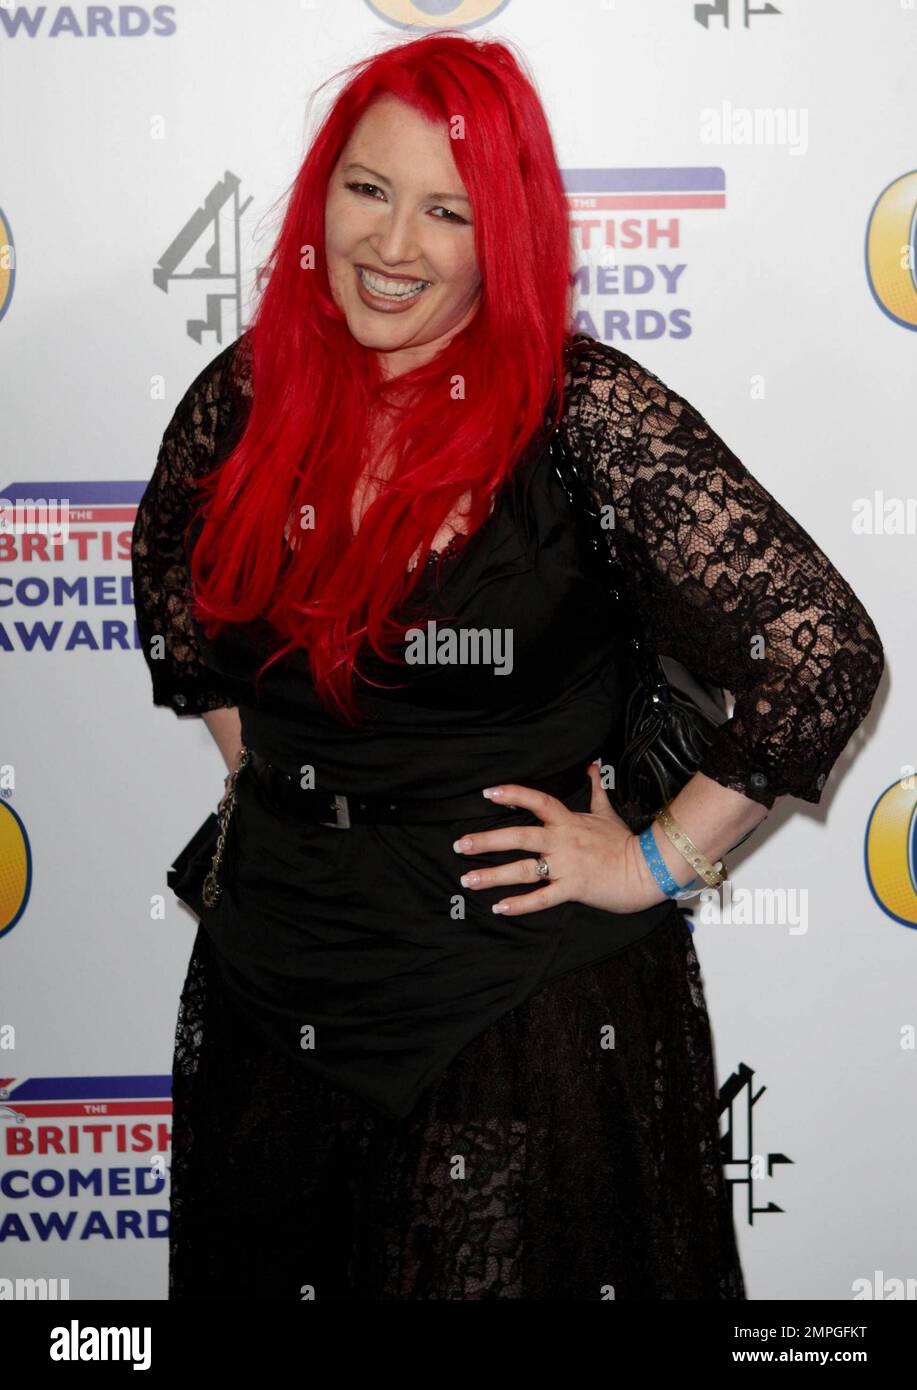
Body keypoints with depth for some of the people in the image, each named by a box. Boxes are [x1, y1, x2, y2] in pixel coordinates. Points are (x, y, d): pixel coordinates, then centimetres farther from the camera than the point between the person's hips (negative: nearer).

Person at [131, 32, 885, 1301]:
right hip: (275, 991, 5)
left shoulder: (585, 413, -17)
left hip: (529, 1003, -4)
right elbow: (169, 583, 20)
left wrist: (656, 864, -14)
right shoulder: (247, 396, -2)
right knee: (264, 1268, 21)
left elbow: (825, 655, -19)